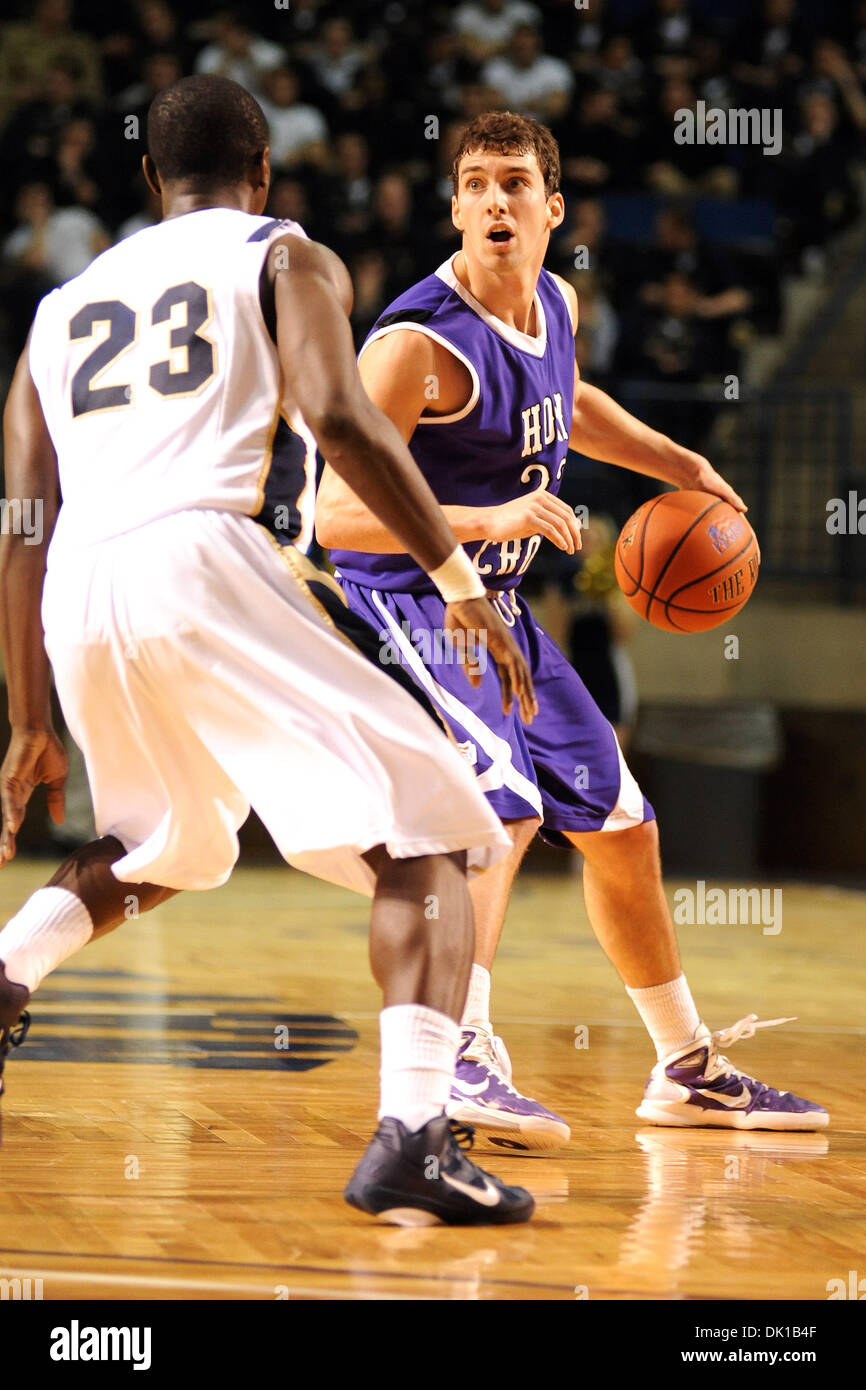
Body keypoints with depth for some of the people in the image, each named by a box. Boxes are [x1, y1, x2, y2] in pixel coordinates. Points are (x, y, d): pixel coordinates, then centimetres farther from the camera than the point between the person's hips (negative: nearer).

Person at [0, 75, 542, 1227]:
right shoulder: (286, 259, 14)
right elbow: (336, 416, -6)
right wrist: (459, 578, -1)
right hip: (206, 559, -6)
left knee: (164, 844, 34)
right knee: (421, 840, -2)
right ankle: (412, 1135, -20)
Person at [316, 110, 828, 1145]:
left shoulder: (554, 302, 2)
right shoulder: (420, 344, -23)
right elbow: (336, 514, -29)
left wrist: (681, 465, 17)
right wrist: (491, 520, -39)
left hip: (494, 605, 9)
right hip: (405, 599, -9)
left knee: (618, 825, 15)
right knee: (504, 800, -31)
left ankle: (688, 1070, 29)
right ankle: (456, 1062, -34)